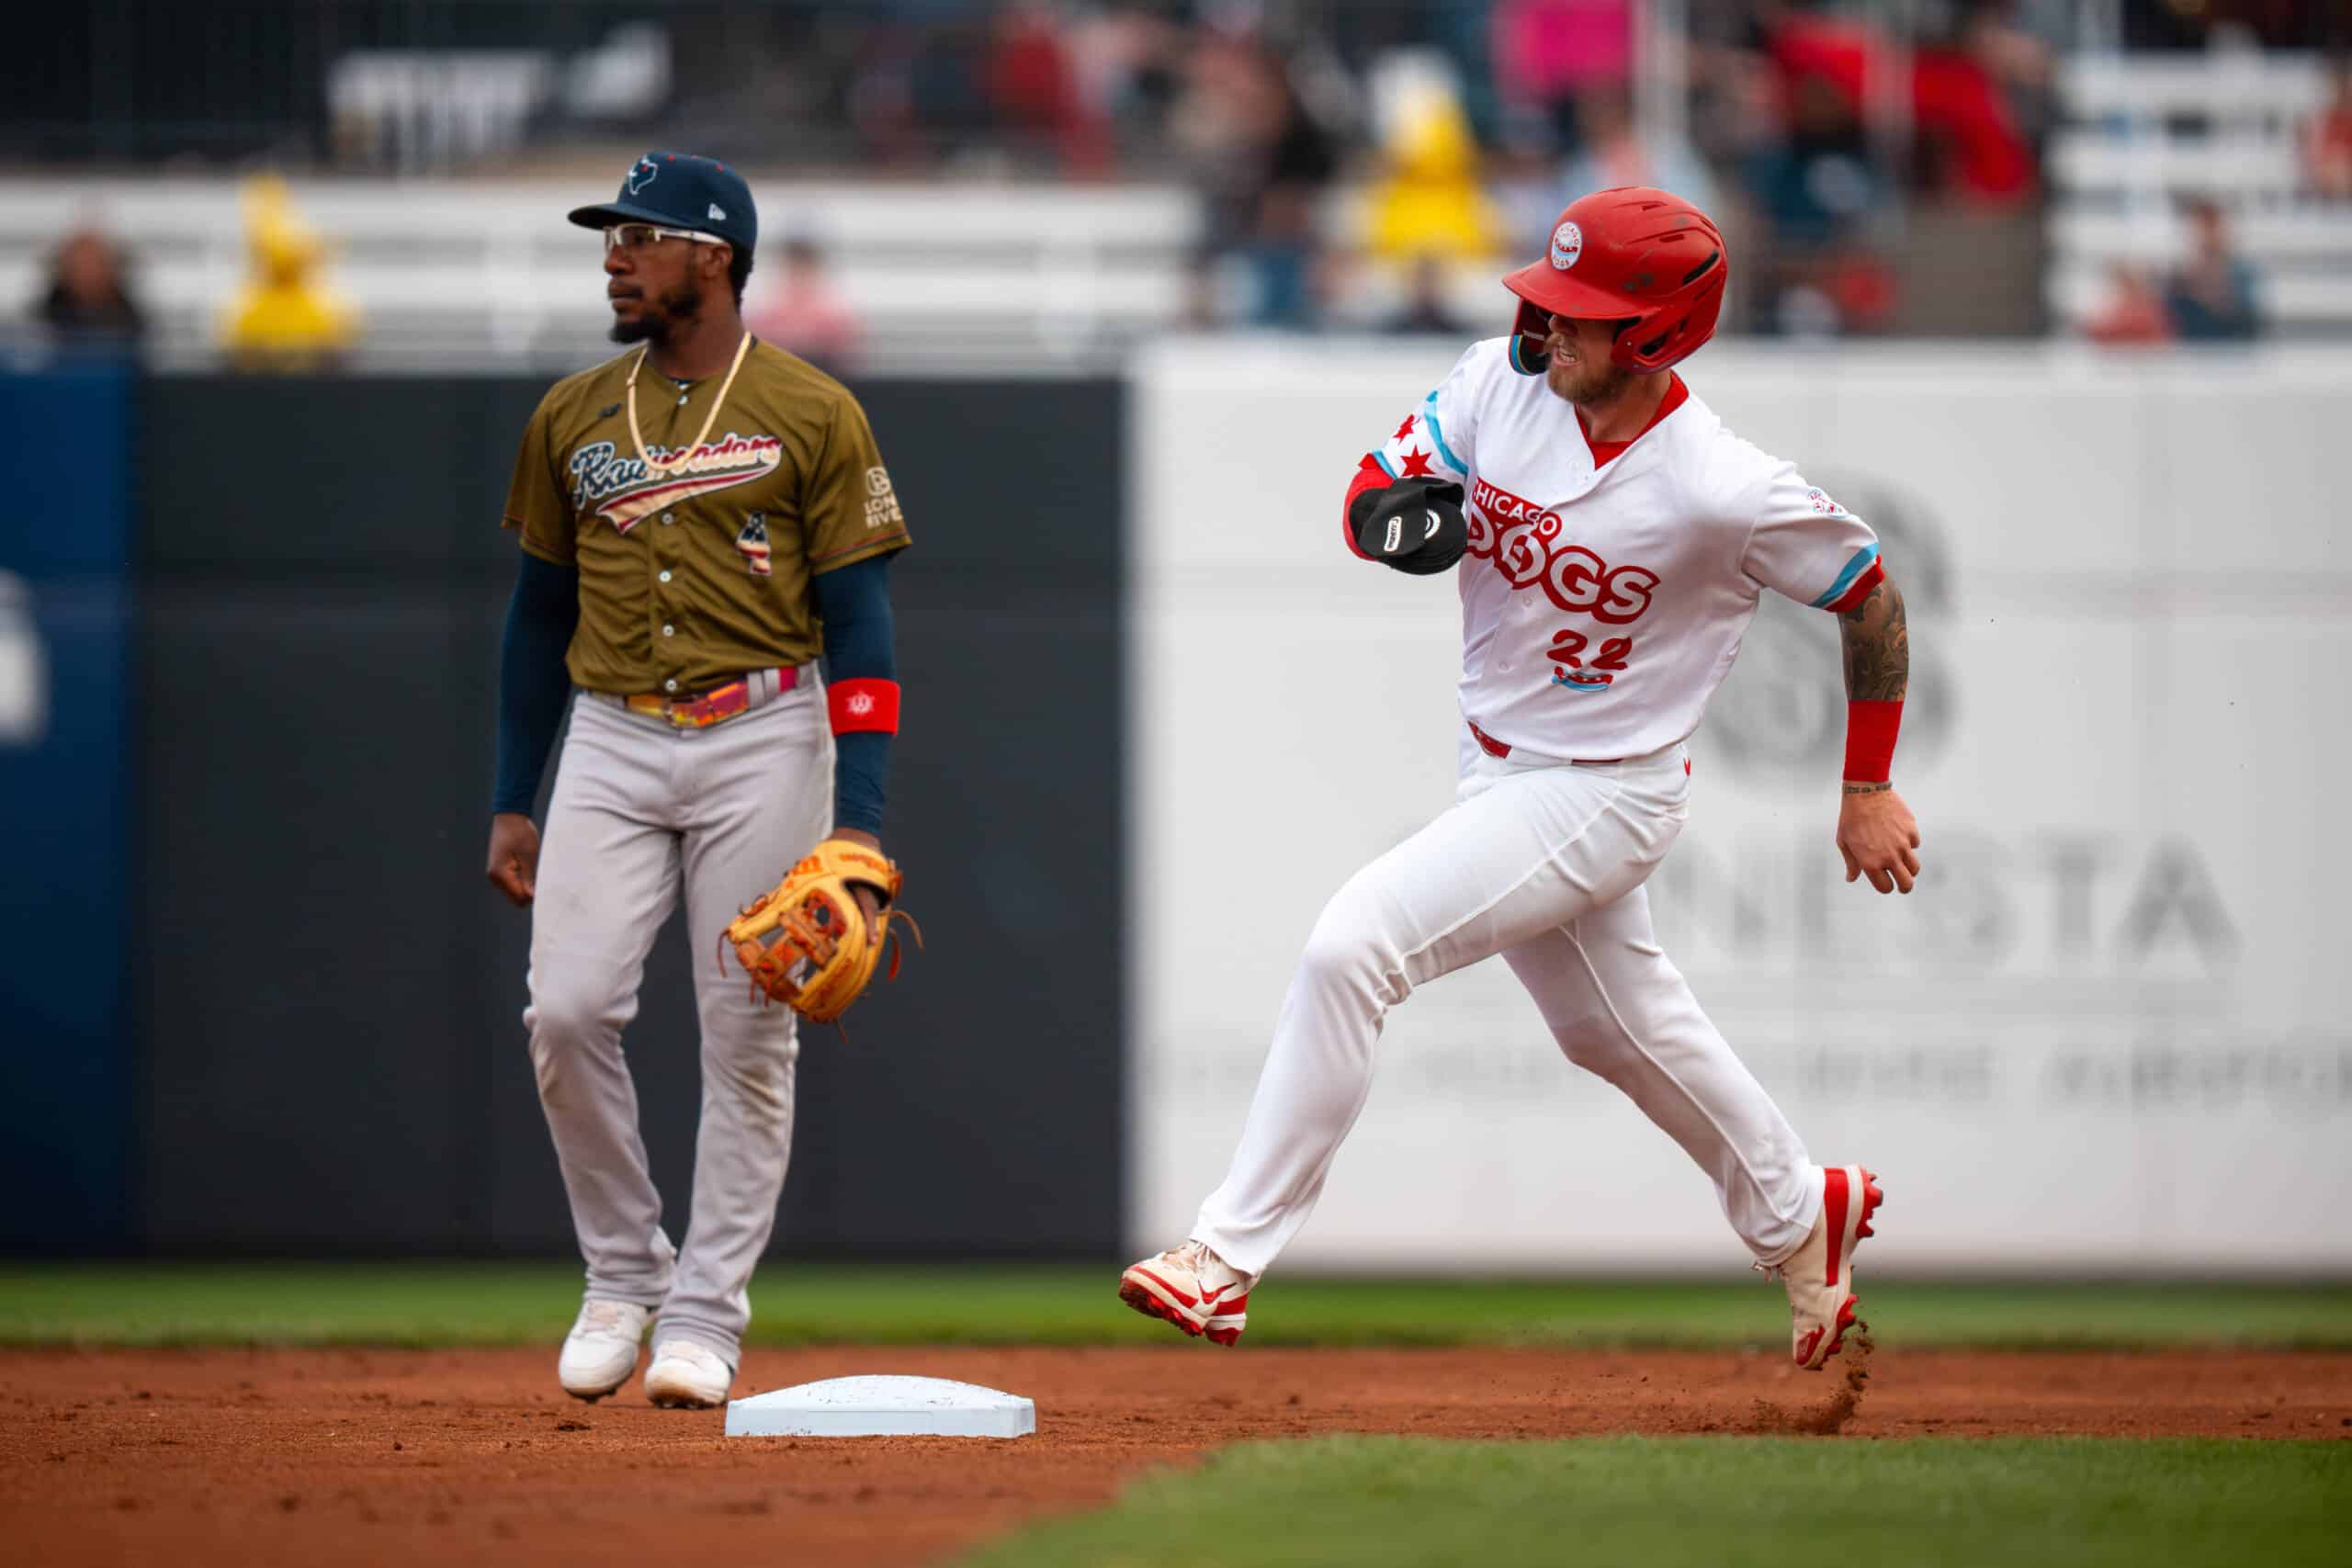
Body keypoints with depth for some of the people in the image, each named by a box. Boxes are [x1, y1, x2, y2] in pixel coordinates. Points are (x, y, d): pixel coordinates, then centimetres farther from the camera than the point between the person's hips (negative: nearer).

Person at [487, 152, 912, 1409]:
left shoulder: (813, 415, -1)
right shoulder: (571, 418, 10)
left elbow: (860, 623, -4)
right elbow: (540, 613, 16)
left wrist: (858, 820, -12)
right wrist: (512, 805, 11)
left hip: (764, 739, -3)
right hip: (610, 742, 3)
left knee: (746, 1034, -2)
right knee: (567, 1012, -10)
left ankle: (705, 1312, 6)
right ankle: (623, 1273, 8)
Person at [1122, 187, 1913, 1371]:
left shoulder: (1732, 494, -24)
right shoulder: (1502, 385, -10)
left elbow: (1873, 602, -10)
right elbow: (1369, 498, -3)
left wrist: (1868, 793, -2)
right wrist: (1397, 511, -29)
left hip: (1603, 795, -7)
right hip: (1497, 772, 7)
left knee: (1354, 944, -21)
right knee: (1616, 1022, 25)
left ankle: (1231, 1254, -16)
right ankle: (1796, 1215, 49)